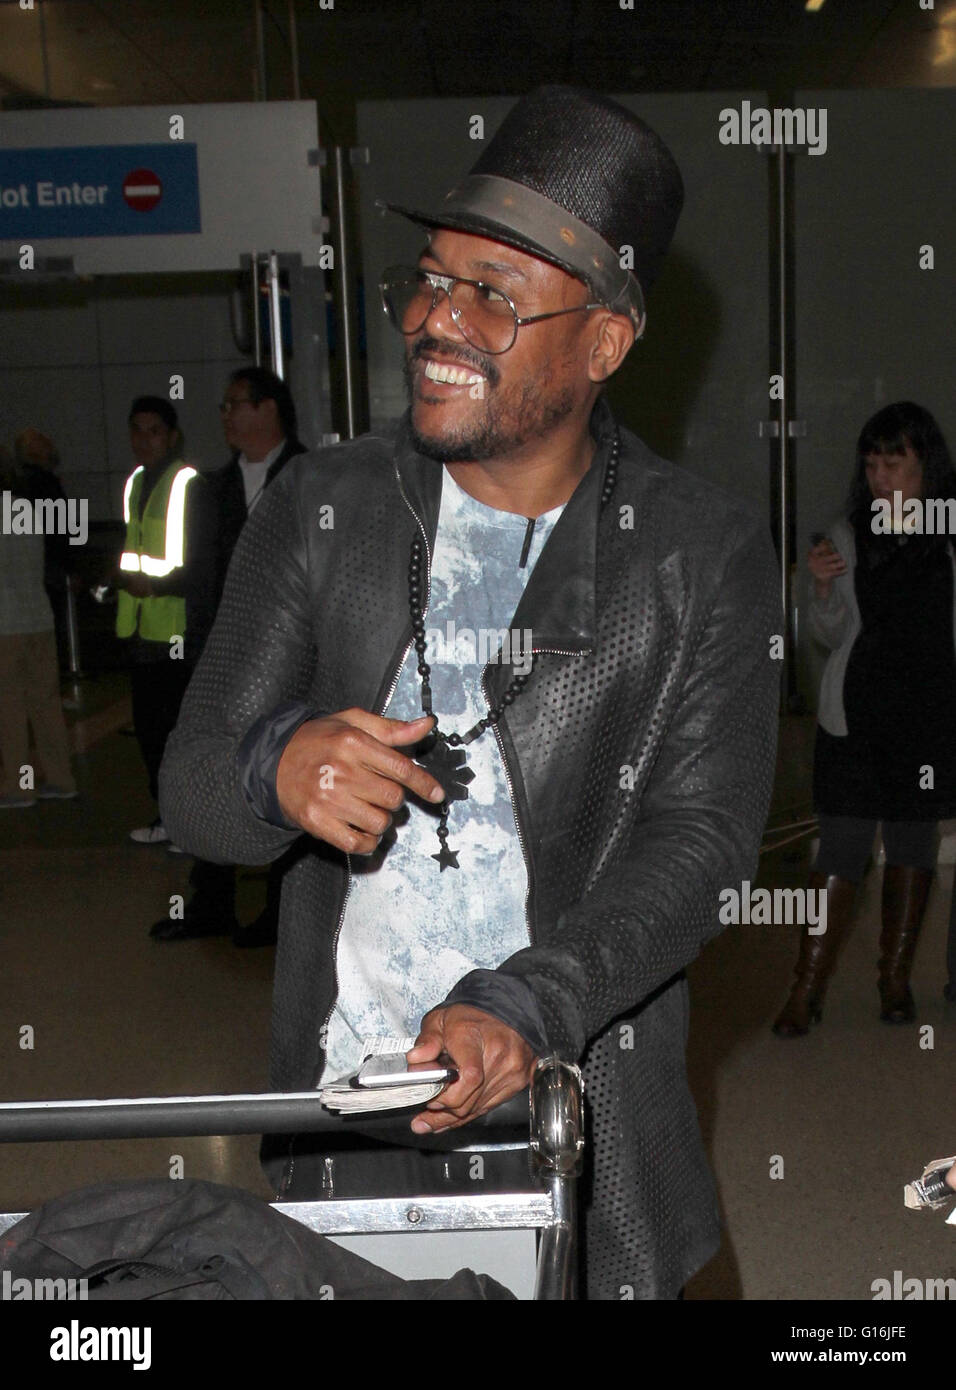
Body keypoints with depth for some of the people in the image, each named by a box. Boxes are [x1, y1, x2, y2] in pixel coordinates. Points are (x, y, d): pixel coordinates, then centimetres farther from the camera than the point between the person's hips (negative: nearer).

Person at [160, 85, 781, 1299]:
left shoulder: (704, 553, -6)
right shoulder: (322, 508, -1)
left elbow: (702, 841, -11)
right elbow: (191, 783, -2)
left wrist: (526, 1005, -26)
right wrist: (278, 769, -26)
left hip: (580, 1114, -1)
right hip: (340, 1104, 2)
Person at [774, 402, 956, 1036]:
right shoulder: (850, 536, 2)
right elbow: (833, 635, 7)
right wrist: (823, 589, -9)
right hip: (855, 715, 0)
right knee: (842, 848, -2)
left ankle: (896, 978, 25)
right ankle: (808, 990, 5)